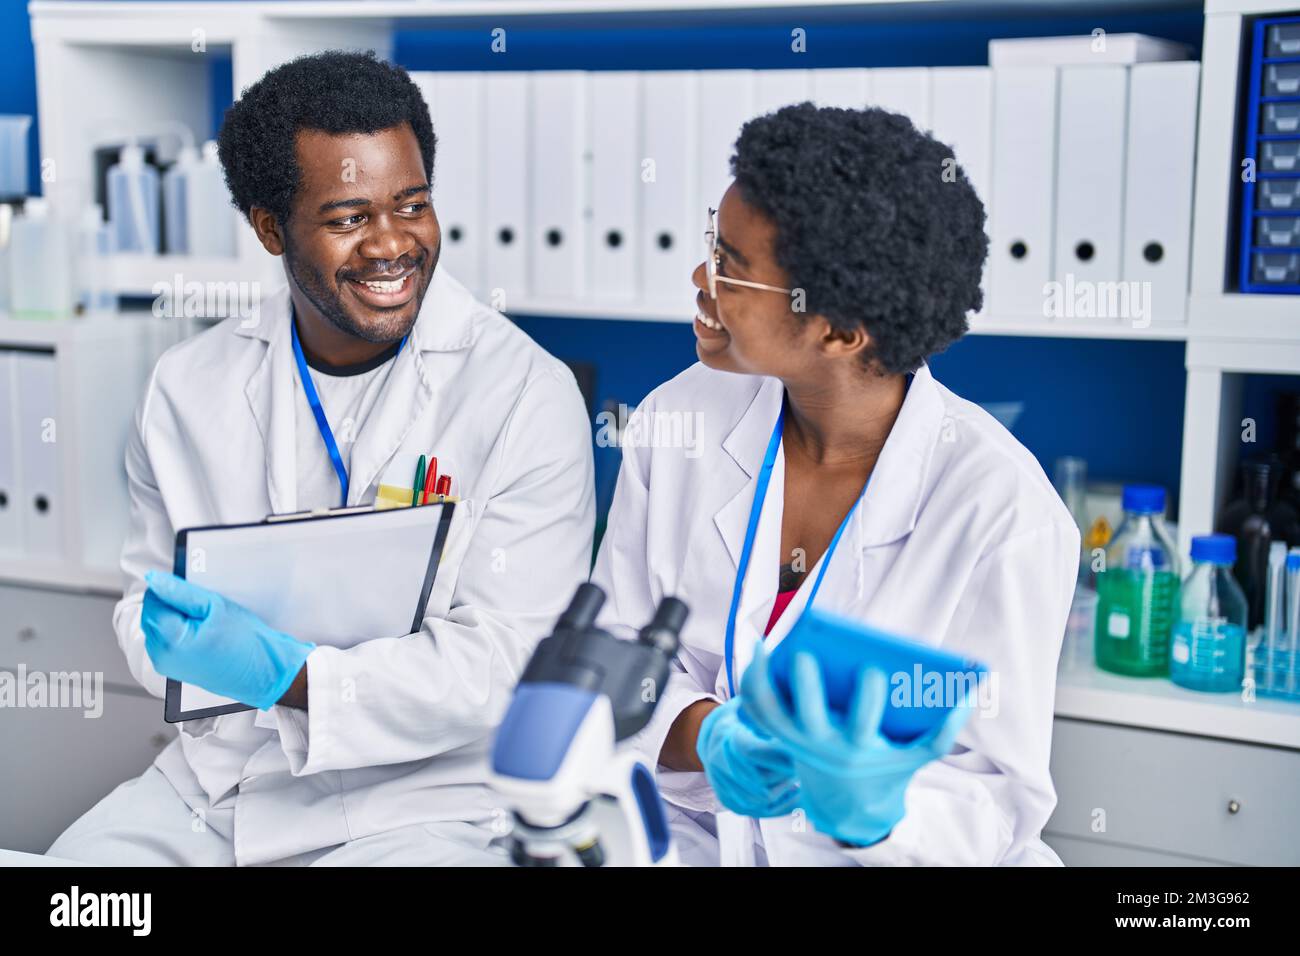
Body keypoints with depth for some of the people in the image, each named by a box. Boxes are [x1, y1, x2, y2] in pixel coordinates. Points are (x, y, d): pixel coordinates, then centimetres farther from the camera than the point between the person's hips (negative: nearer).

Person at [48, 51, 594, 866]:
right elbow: (145, 596, 14)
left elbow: (505, 664, -14)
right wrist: (175, 636, -11)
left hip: (426, 796, -4)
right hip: (217, 776, 4)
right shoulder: (189, 386, 6)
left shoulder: (529, 395, -10)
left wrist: (289, 675, -26)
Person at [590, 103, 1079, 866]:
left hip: (885, 848, -3)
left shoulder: (1004, 513, -16)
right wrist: (702, 736, -19)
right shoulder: (678, 420, -5)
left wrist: (873, 809, -31)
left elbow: (1000, 800, -11)